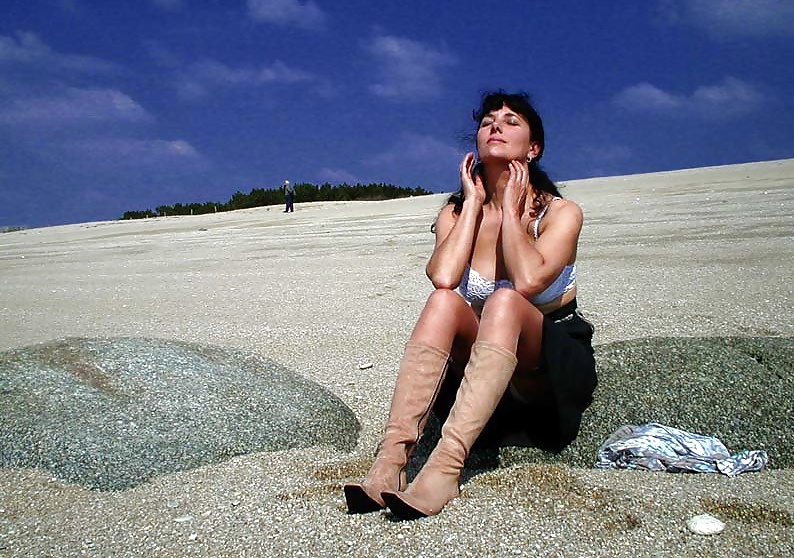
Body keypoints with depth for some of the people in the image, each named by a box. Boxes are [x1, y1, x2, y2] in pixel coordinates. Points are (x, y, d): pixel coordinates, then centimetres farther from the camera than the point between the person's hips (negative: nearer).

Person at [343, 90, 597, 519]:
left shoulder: (561, 213, -5)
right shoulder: (456, 213, 4)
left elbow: (528, 280, -26)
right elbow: (443, 277, -20)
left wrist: (510, 209, -13)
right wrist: (474, 203, -9)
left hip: (553, 369, -2)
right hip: (478, 367, 3)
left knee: (504, 302, -33)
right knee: (443, 301, -28)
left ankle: (445, 467, -48)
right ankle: (390, 460, -42)